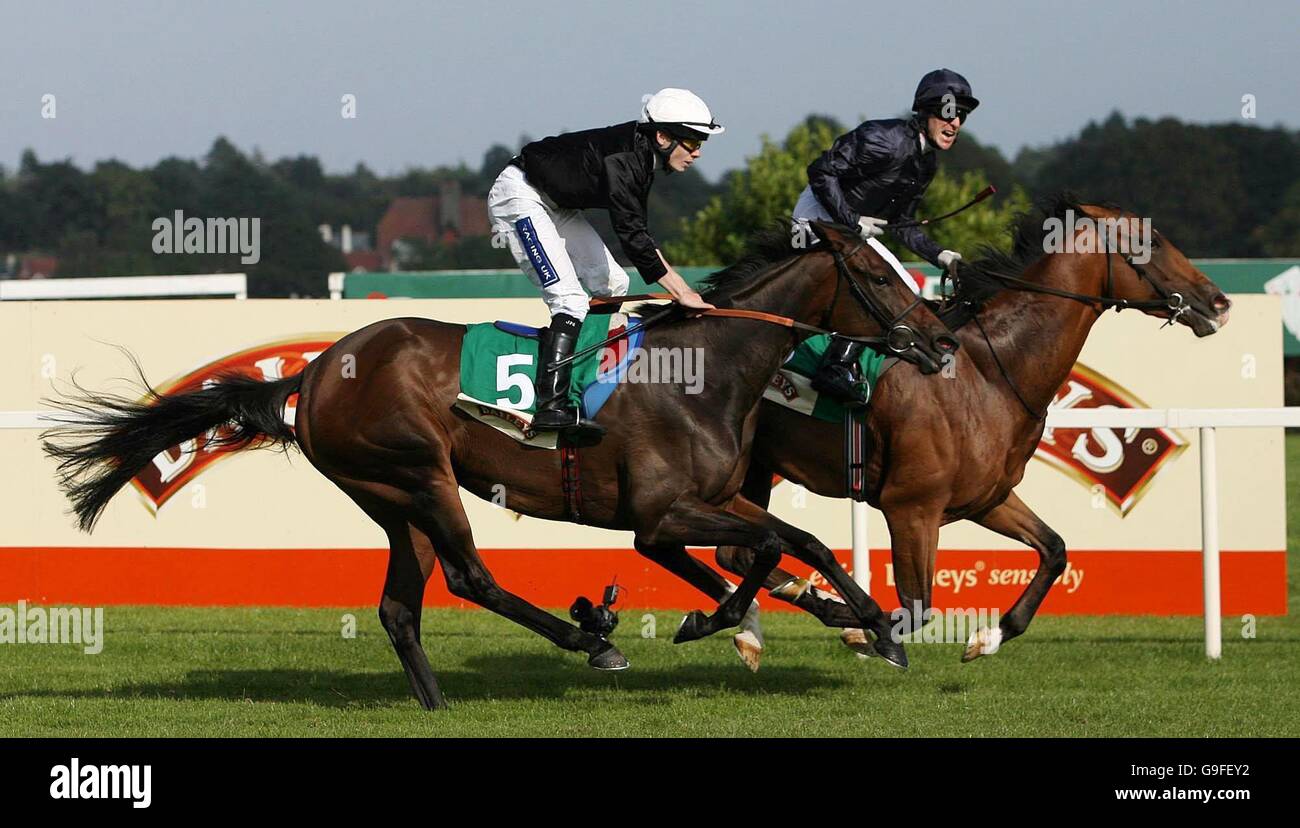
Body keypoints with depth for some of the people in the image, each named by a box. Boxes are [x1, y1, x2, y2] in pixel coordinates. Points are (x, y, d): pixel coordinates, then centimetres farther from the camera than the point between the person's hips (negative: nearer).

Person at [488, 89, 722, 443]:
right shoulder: (622, 159, -29)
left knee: (612, 285, 9)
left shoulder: (643, 154, 0)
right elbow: (631, 236, -31)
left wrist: (680, 285, 9)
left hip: (555, 204, 11)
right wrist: (680, 292, -29)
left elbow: (637, 230, 12)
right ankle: (550, 406, -28)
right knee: (569, 299, -21)